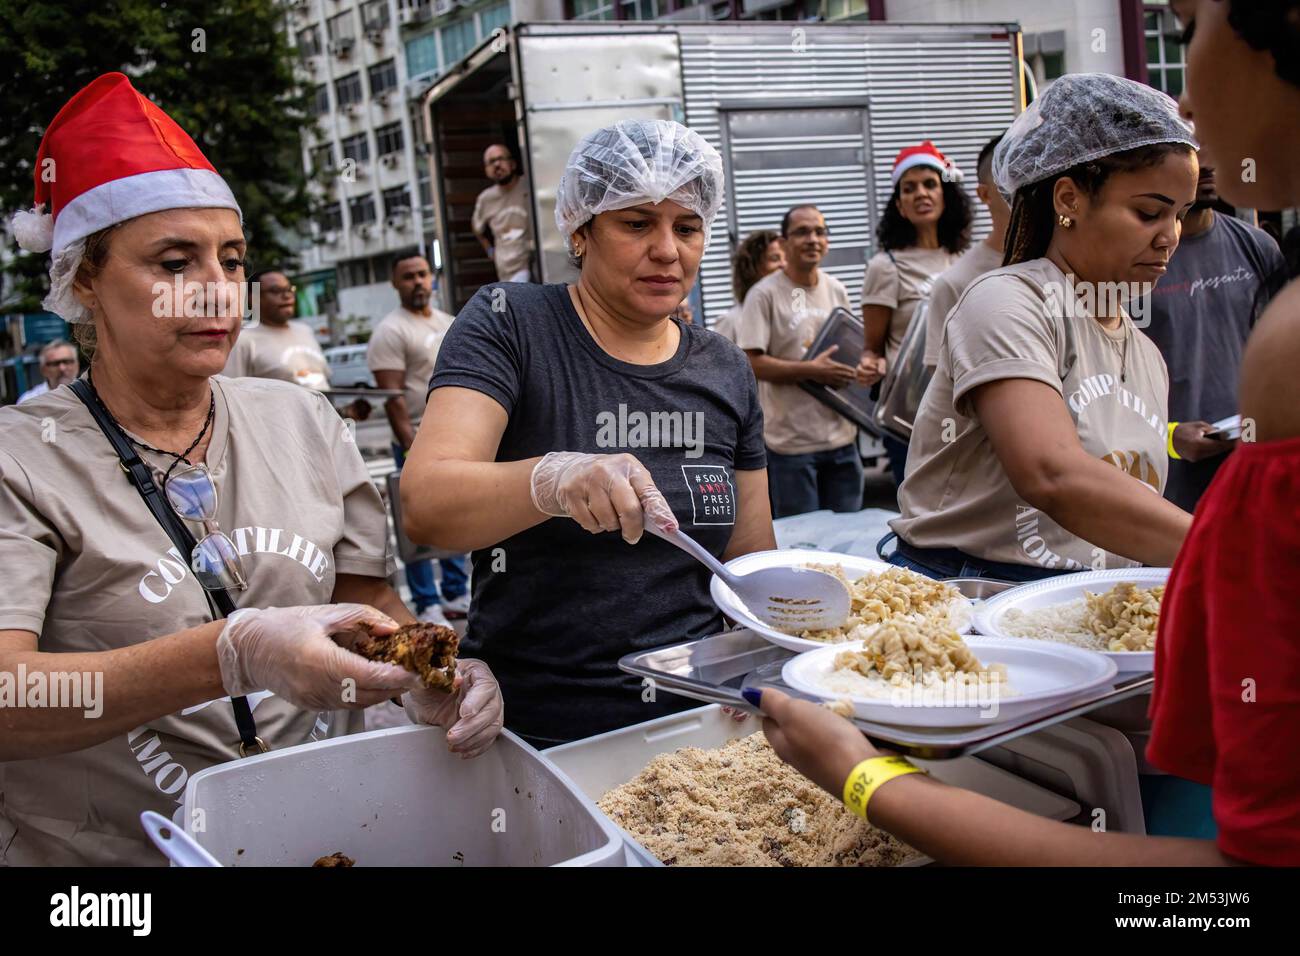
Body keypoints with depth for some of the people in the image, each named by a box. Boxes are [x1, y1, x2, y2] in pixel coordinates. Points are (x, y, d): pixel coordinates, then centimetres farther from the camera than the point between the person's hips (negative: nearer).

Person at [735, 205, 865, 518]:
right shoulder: (764, 294, -9)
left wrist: (859, 366, 0)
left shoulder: (837, 291, 11)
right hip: (792, 441, -6)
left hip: (841, 435, 6)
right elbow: (751, 362, -14)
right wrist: (811, 371, -19)